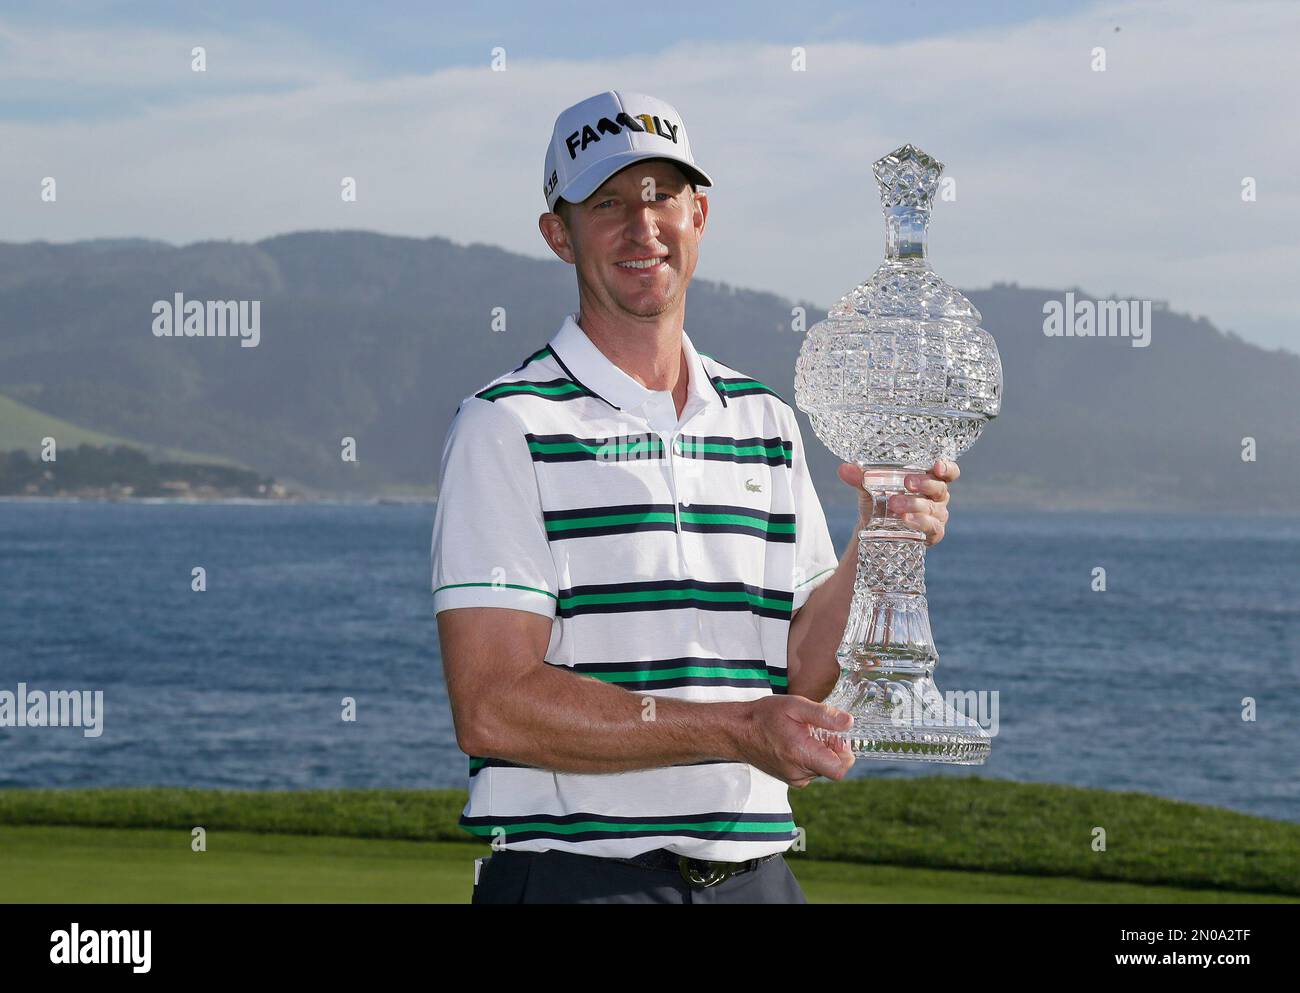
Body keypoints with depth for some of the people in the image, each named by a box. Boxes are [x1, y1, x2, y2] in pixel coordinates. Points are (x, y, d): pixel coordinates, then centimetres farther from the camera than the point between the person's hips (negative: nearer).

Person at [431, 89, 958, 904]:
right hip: (575, 872, -5)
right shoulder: (507, 426, -6)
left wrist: (875, 546, -7)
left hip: (754, 871, 5)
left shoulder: (766, 423, 14)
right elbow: (491, 708, -13)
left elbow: (800, 675, 9)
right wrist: (733, 730, -17)